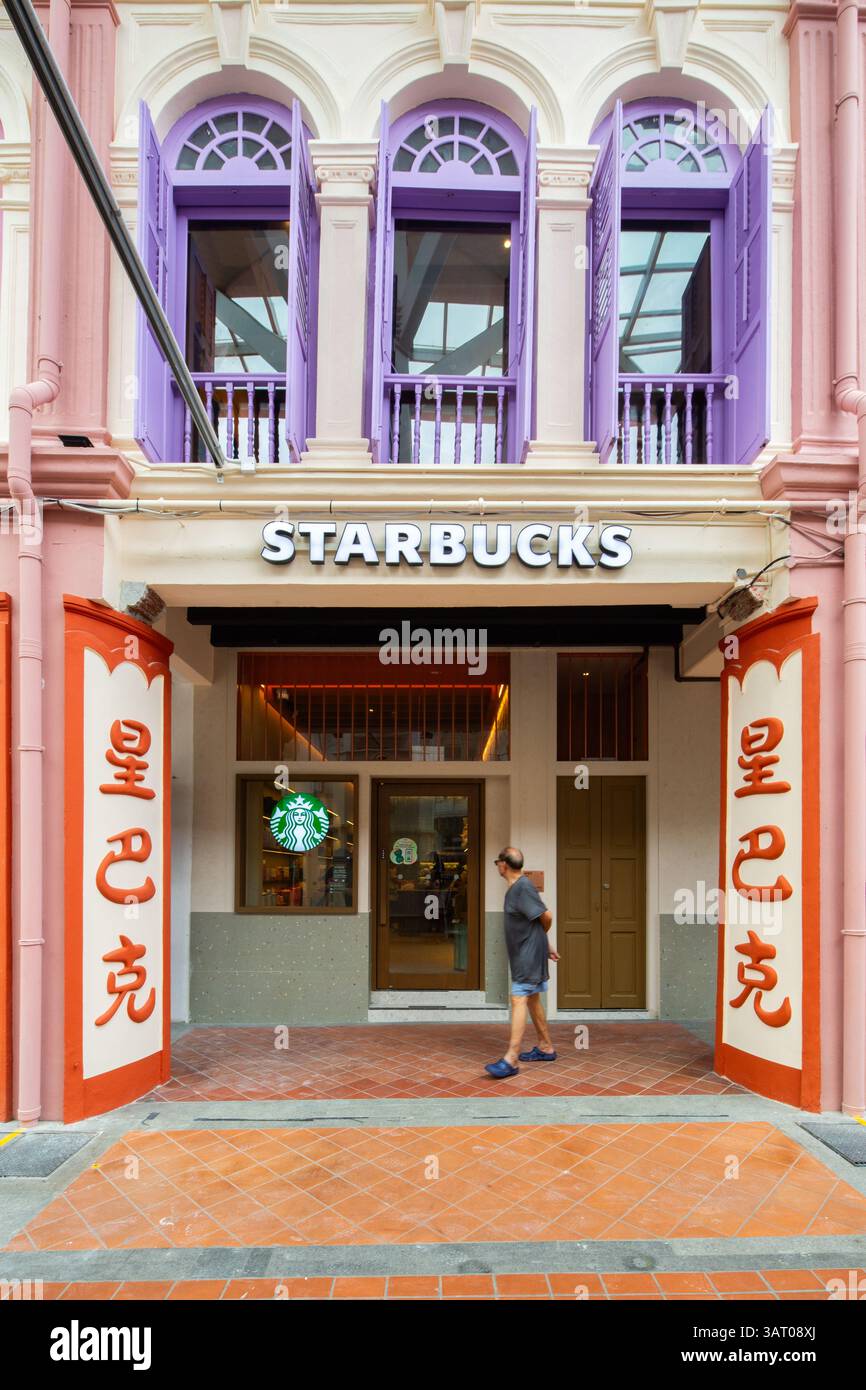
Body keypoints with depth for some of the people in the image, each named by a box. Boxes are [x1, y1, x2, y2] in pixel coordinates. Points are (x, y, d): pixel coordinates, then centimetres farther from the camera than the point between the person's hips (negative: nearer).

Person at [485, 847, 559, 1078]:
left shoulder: (523, 887, -19)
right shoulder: (515, 888, 11)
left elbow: (546, 917, -17)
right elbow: (541, 919, 19)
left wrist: (540, 937, 3)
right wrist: (546, 945, 19)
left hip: (529, 953, -10)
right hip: (522, 953, 10)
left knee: (519, 1000, -13)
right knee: (532, 999, 18)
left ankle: (510, 1059, -16)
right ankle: (546, 1048, 30)